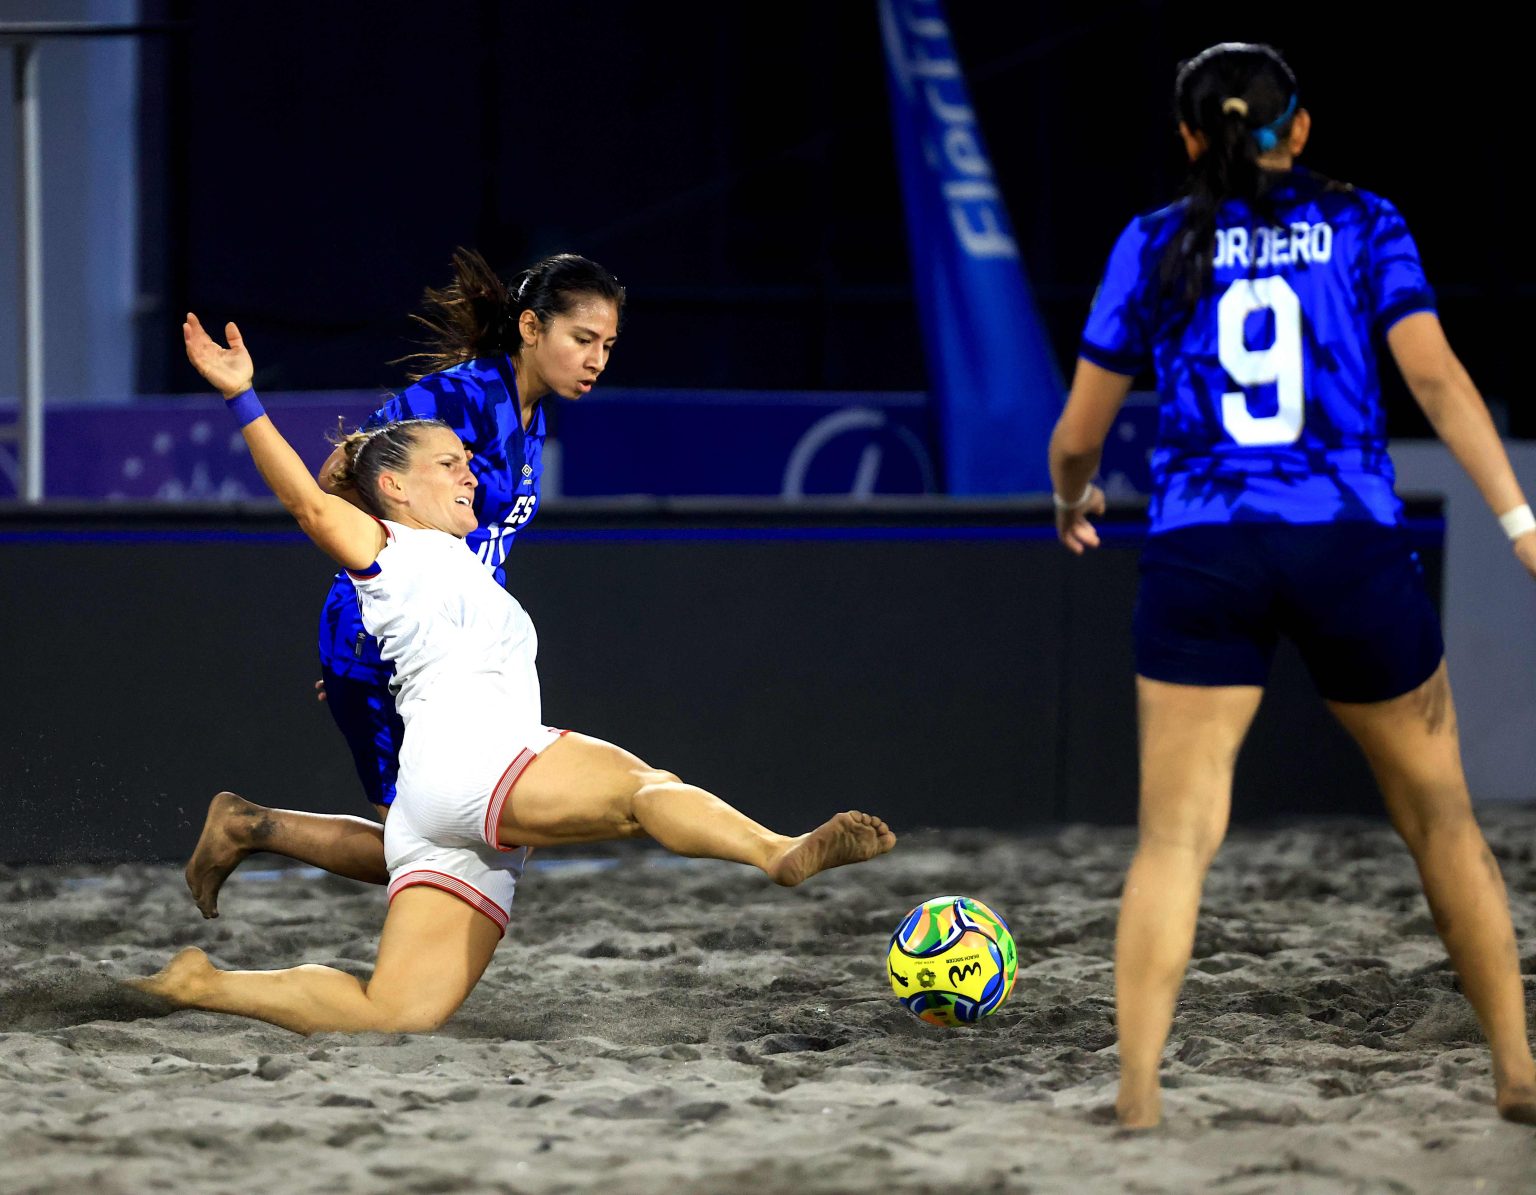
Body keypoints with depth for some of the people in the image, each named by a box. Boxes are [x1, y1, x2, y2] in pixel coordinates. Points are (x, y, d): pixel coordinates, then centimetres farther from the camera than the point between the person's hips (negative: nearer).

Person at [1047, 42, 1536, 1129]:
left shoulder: (1155, 245, 9)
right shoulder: (1361, 224, 8)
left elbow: (1079, 435, 12)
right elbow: (1434, 375, -6)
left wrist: (1070, 498, 34)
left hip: (1202, 557, 0)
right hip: (1351, 548, 0)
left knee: (1175, 835, -1)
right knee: (1439, 812, 15)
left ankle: (1138, 1093, -14)